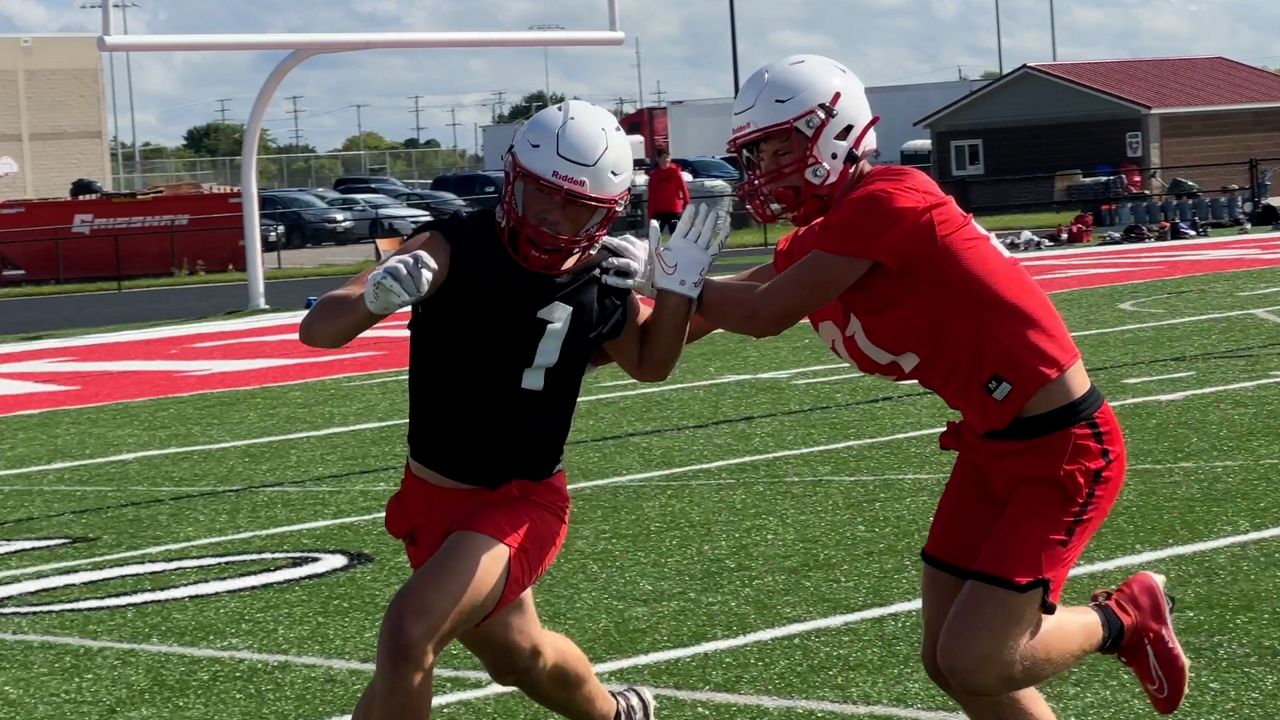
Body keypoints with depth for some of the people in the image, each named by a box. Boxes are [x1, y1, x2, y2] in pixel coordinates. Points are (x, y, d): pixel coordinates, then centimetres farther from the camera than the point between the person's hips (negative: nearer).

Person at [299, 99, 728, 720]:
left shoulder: (604, 284, -9)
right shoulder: (456, 249, -19)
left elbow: (650, 365, 12)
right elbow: (318, 331, -24)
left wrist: (677, 286, -6)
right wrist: (376, 296, -46)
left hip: (524, 500, -1)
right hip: (434, 497, 1)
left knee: (408, 637, -24)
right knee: (521, 657, 23)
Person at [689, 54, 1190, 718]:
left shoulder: (883, 203, -21)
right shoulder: (812, 246, 6)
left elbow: (763, 314, -18)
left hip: (1064, 446, -9)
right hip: (991, 444, 9)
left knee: (974, 665, -10)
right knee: (947, 661, 8)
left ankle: (1125, 619, 15)